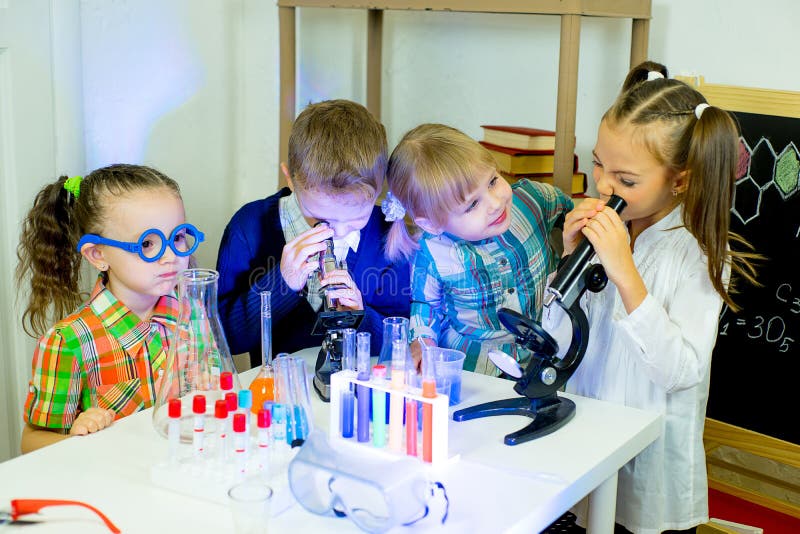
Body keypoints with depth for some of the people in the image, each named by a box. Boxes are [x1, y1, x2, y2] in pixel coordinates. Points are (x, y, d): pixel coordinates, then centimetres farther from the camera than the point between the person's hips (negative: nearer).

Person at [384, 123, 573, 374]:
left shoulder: (531, 198, -12)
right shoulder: (431, 252, -15)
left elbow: (568, 210, 14)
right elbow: (426, 302, 6)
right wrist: (422, 341, -9)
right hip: (471, 363, -2)